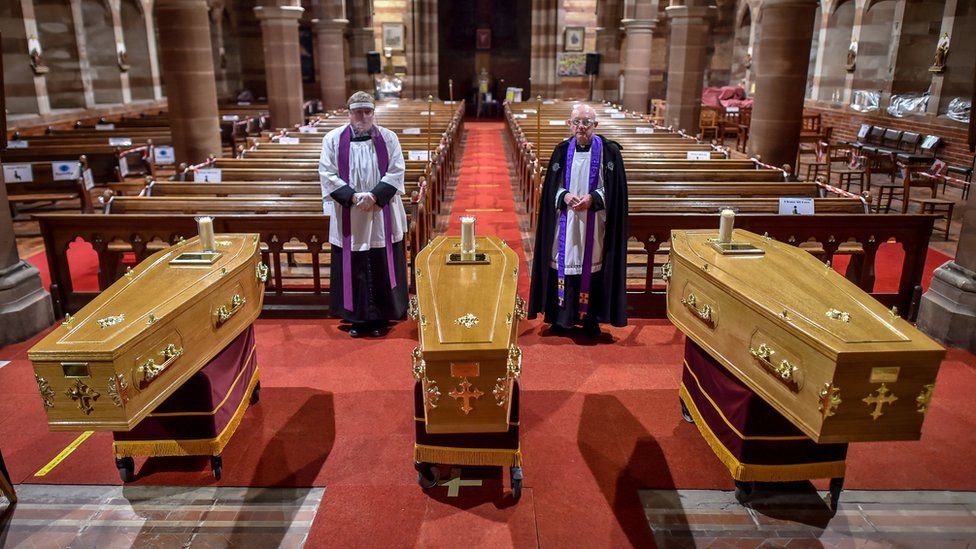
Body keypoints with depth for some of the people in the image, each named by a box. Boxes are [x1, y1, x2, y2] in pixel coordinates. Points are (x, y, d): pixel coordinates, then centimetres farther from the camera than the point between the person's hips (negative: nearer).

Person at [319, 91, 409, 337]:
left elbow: (396, 171, -3)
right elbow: (327, 173, -3)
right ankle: (357, 318, 19)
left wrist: (374, 195, -16)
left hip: (382, 216, 0)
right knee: (352, 268, 5)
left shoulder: (388, 138, 3)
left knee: (381, 267, 5)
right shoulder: (333, 139, 2)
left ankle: (380, 317, 18)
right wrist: (353, 197, -15)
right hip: (348, 217, 0)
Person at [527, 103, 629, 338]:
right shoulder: (562, 151, 5)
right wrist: (564, 196, -14)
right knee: (564, 262, 6)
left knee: (591, 264, 2)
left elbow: (614, 188, -3)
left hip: (594, 223, -2)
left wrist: (593, 198, -18)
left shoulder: (609, 151, -2)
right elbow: (551, 185, 6)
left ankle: (590, 319, 14)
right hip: (566, 221, 2)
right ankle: (562, 317, 18)